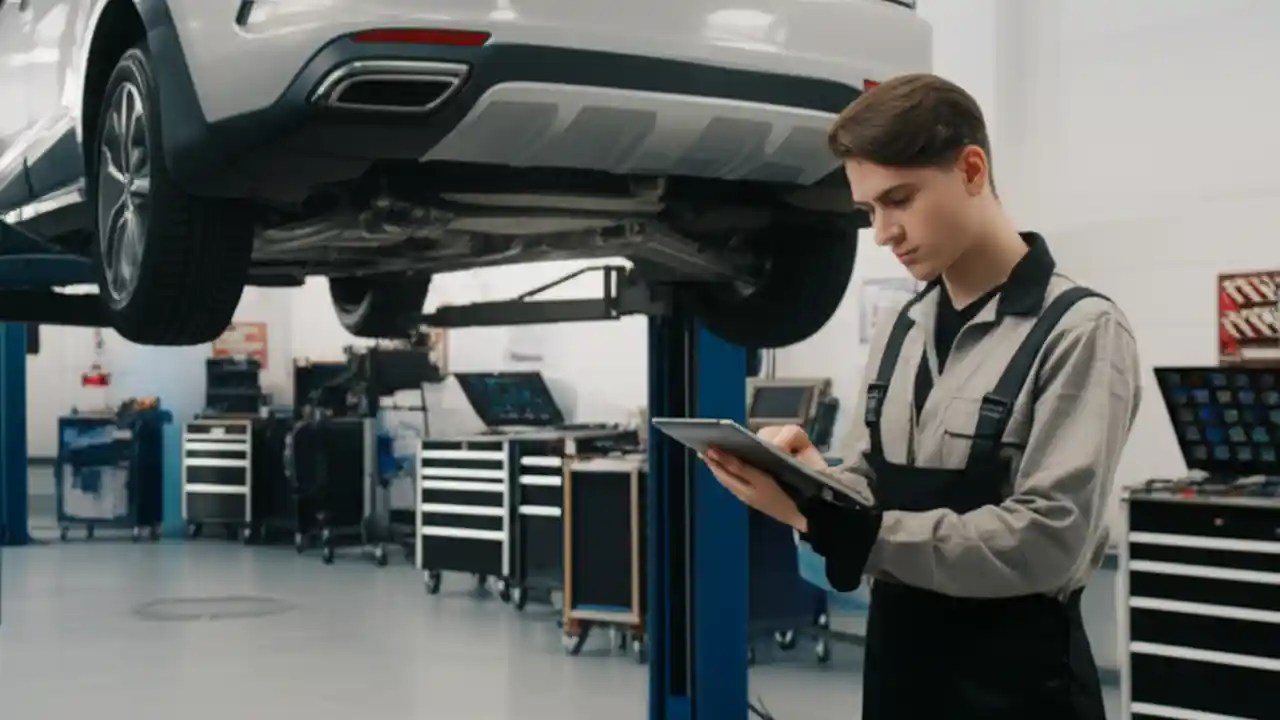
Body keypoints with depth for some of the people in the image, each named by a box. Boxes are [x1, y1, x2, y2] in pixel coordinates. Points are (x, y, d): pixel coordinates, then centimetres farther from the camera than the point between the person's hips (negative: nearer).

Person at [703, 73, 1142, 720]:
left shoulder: (1080, 330, -13)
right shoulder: (898, 333, 8)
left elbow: (1046, 541, -22)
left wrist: (831, 524, -27)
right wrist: (814, 483, -12)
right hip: (895, 665, 6)